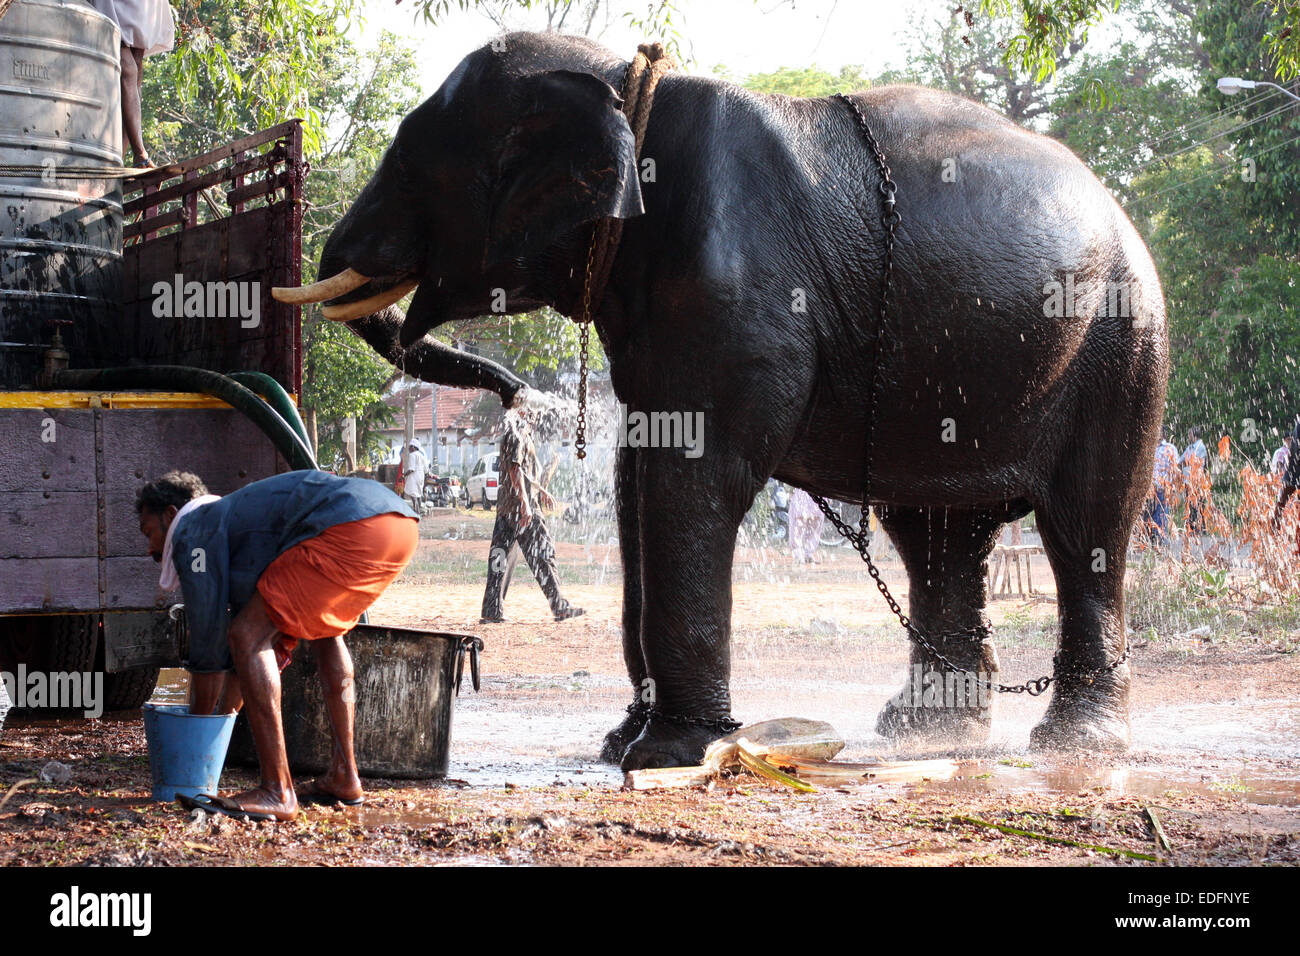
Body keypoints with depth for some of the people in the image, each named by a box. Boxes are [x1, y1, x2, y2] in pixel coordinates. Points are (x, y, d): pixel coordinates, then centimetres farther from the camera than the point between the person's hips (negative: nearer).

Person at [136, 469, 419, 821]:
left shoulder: (193, 532, 12)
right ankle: (344, 778, 29)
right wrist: (221, 718, 47)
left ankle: (277, 793, -7)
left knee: (249, 637, -4)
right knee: (324, 630, 32)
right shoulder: (233, 517, 38)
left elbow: (209, 645, 10)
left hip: (352, 527, -10)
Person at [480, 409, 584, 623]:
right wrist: (525, 503, -25)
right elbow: (515, 469, -21)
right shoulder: (517, 436, -11)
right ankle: (559, 607, -1)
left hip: (505, 506, 10)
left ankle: (492, 611, 3)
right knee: (542, 553, -4)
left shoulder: (514, 436, 20)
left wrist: (541, 491, 39)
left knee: (499, 555, 5)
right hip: (518, 506, -10)